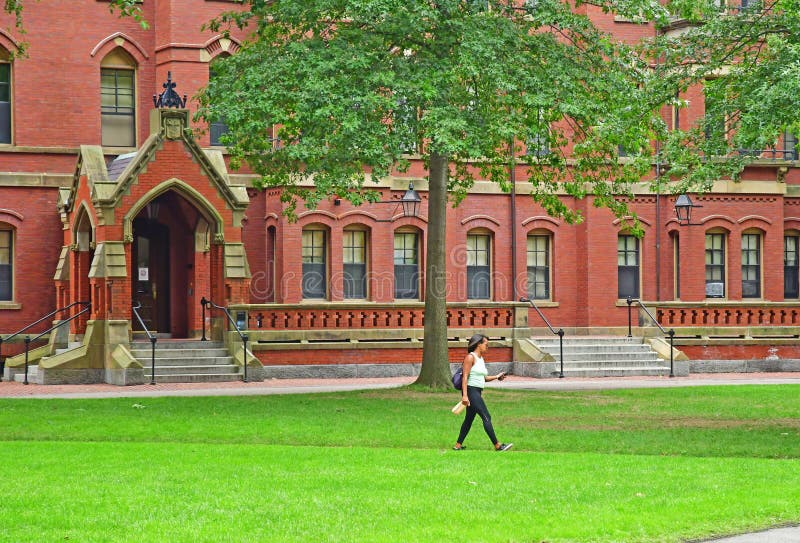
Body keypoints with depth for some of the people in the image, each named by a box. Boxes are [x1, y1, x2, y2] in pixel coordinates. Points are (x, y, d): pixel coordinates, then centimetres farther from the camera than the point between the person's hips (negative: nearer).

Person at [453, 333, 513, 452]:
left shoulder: (481, 359, 17)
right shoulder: (470, 357, -10)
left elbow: (483, 378, 24)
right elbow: (465, 377, -16)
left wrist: (496, 377, 10)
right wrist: (465, 395, -23)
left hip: (477, 392, 10)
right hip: (471, 391, -10)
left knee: (469, 419, 13)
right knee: (486, 417, -11)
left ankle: (458, 445, 19)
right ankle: (497, 445, -11)